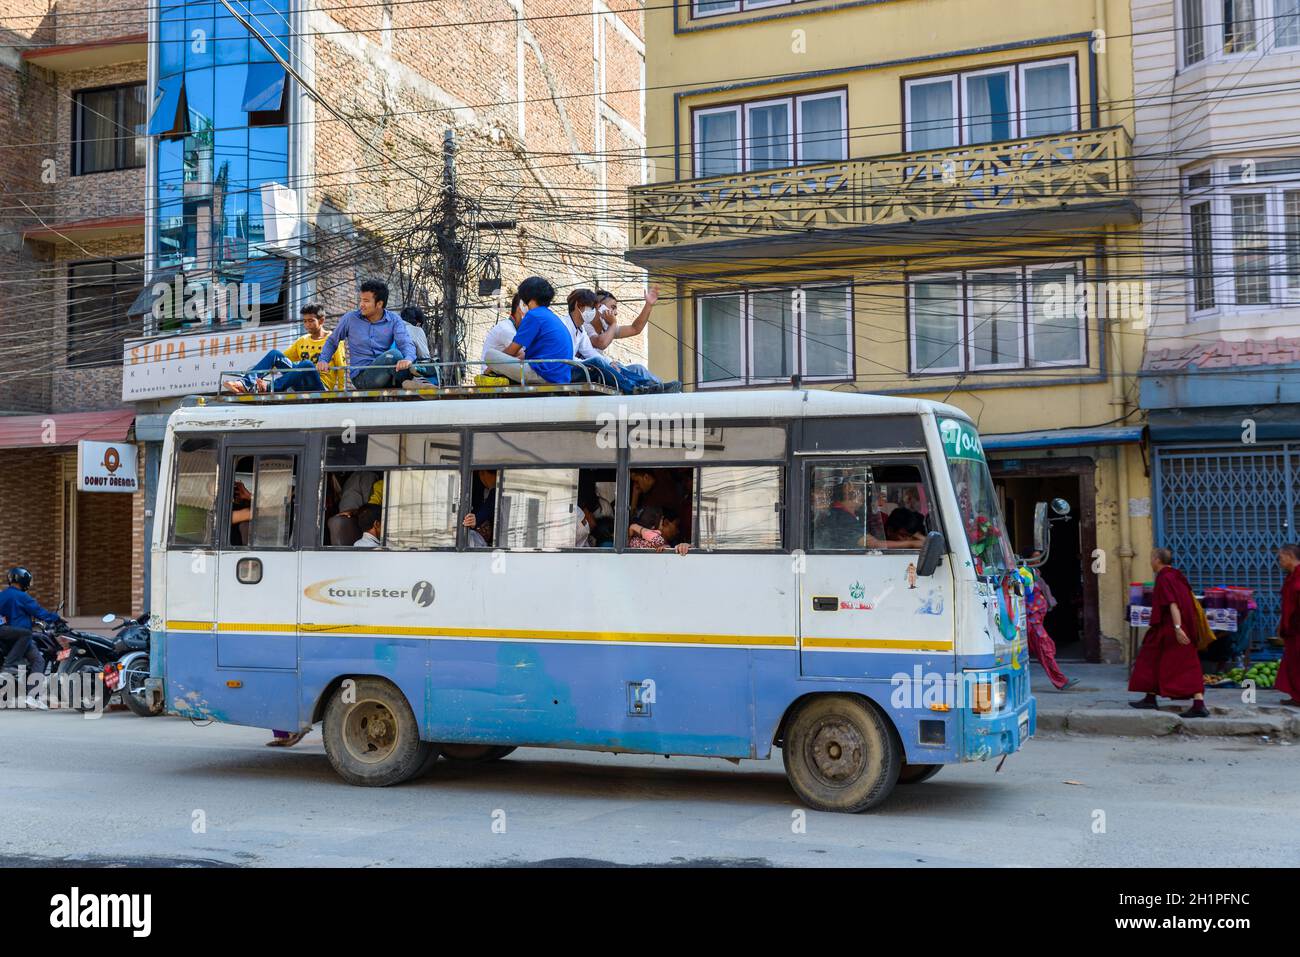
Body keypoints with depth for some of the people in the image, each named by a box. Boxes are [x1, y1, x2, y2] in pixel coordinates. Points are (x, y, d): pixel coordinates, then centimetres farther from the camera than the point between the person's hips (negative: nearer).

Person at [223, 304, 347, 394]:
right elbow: (281, 359, 24)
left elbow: (343, 369, -3)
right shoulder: (301, 341, 20)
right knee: (275, 353, -7)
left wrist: (341, 393, -15)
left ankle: (270, 388, -46)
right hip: (301, 385, 6)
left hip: (321, 386, -6)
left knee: (307, 364, -37)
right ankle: (245, 383, -25)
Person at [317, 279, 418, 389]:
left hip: (386, 373, 2)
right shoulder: (350, 319, 5)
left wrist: (408, 359, -34)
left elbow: (406, 343, -11)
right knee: (393, 354, -31)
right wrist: (323, 360, 1)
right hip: (361, 376, -2)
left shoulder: (393, 320, 5)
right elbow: (332, 341, 20)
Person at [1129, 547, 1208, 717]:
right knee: (1187, 665, 2)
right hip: (1186, 626, 8)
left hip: (1168, 628, -8)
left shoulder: (1164, 578, -12)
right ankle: (1199, 704, -8)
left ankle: (1150, 698, 17)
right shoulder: (1177, 576, 14)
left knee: (1152, 659, 8)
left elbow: (1173, 604, -23)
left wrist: (1177, 628, -30)